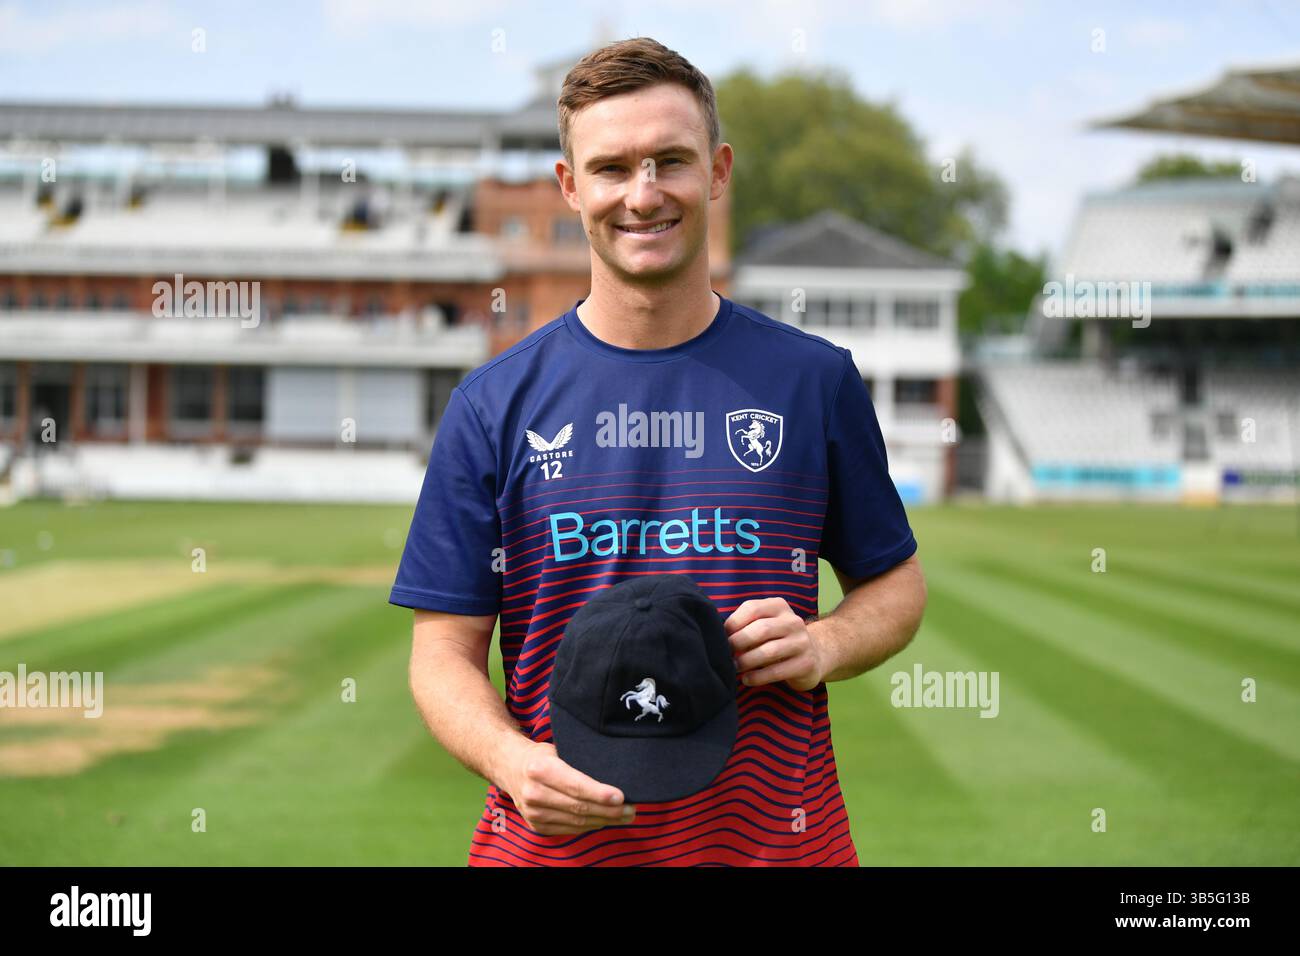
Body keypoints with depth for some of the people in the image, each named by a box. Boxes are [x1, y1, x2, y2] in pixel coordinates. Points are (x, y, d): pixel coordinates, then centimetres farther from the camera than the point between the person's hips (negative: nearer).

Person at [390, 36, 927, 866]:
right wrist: (513, 761, -20)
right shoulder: (496, 402, -2)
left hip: (774, 837, 1)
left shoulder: (816, 378, 1)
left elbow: (896, 584, 10)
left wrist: (822, 647, -10)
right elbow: (445, 649, -2)